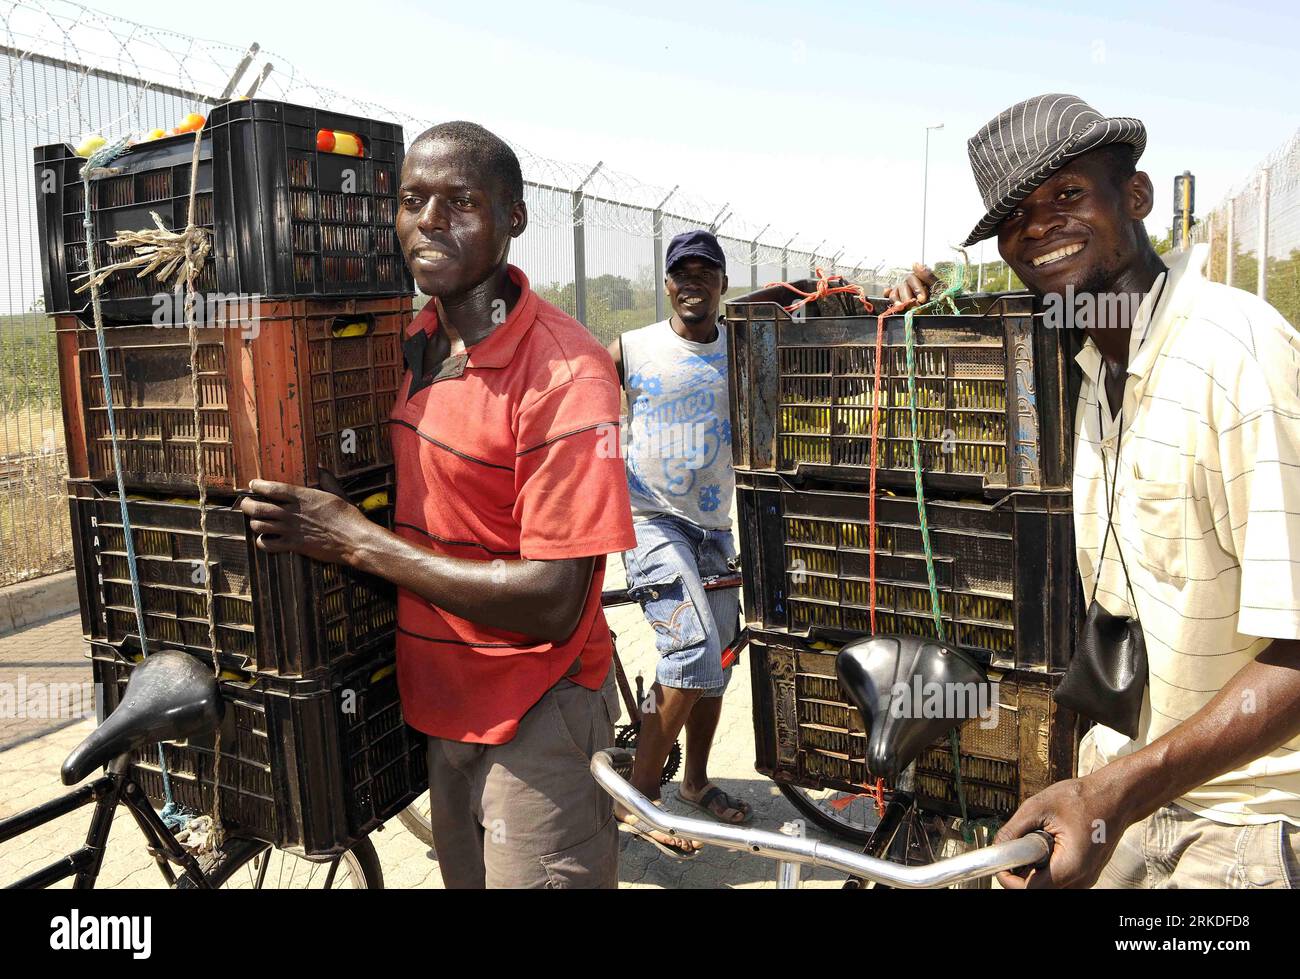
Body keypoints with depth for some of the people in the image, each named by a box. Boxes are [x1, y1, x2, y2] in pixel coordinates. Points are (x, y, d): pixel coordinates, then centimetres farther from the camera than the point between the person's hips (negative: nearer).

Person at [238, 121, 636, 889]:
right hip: (445, 705, 7)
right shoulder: (414, 345, 2)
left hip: (536, 720, -7)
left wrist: (358, 542, -20)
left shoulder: (564, 371, -22)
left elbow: (551, 603, -25)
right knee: (464, 875, 22)